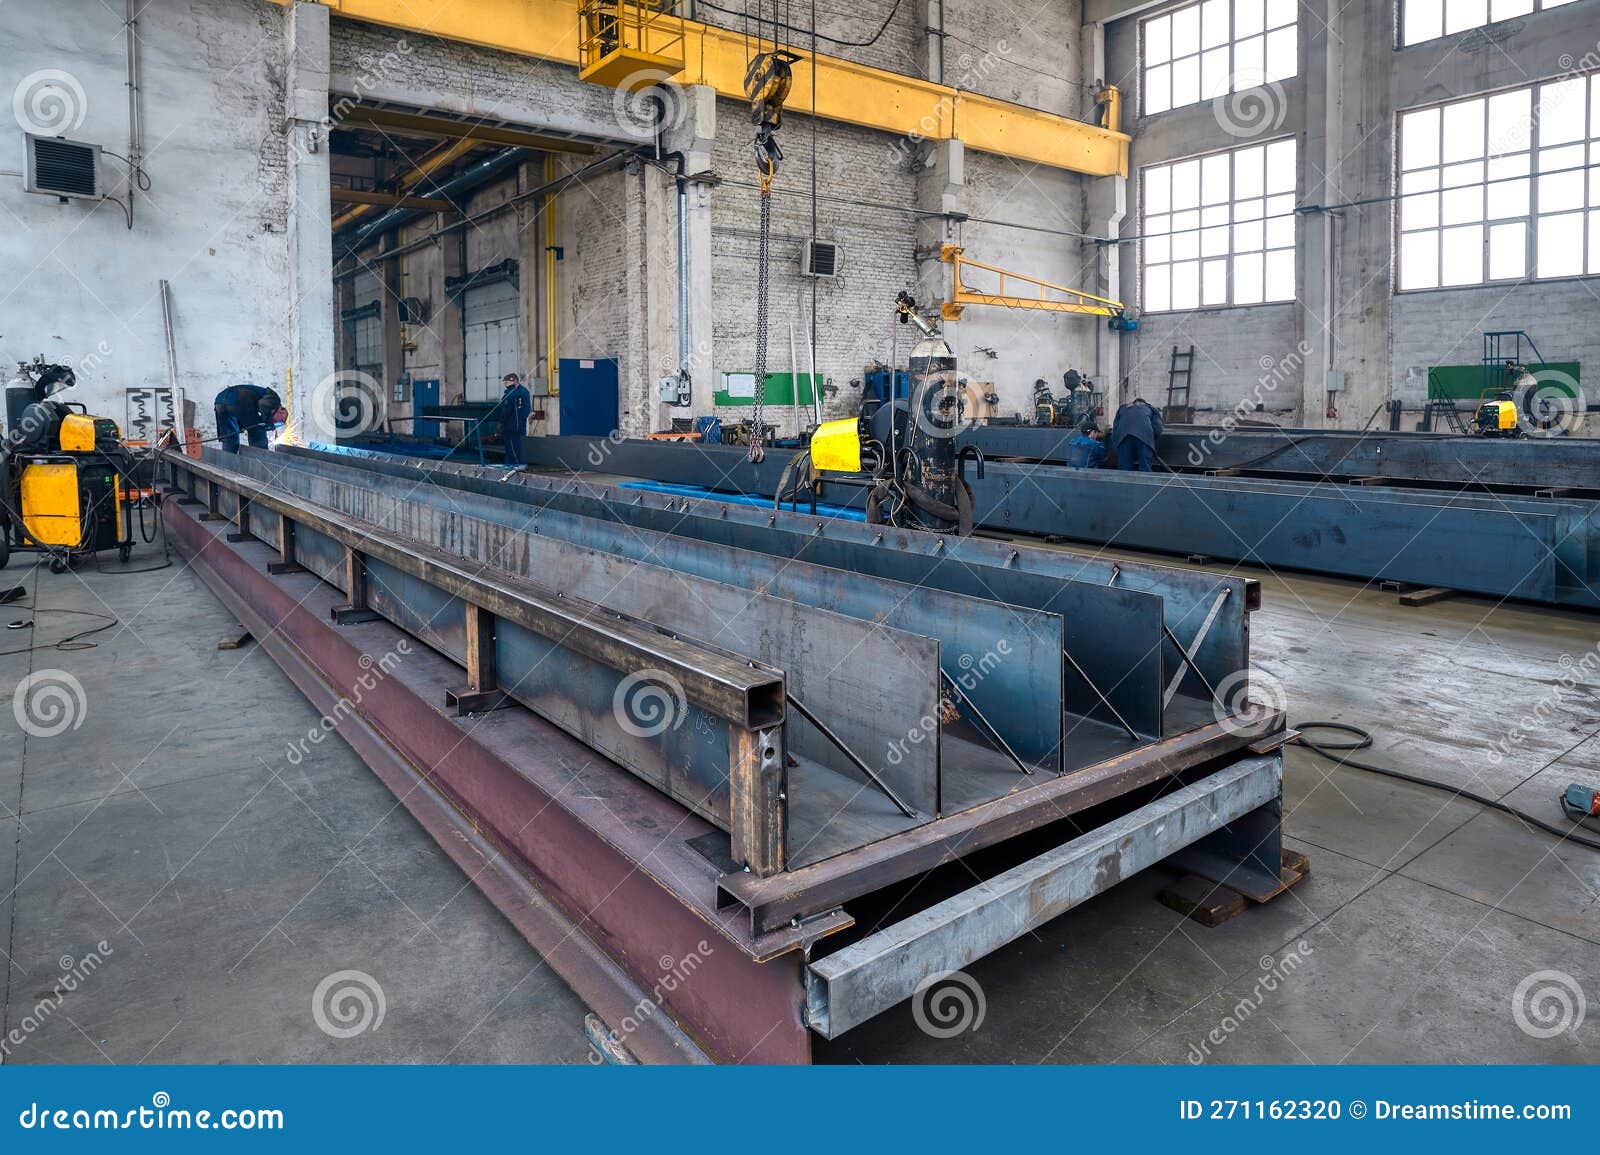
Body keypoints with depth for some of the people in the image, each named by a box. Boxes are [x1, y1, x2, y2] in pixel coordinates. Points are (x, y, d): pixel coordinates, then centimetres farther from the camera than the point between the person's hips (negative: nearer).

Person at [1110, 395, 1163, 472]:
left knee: (1124, 469, -1)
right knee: (1145, 469, -5)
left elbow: (1115, 428, 23)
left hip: (1122, 436, 2)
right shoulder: (1150, 408, 34)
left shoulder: (1122, 408, 38)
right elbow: (1158, 429, 16)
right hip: (1144, 435, -1)